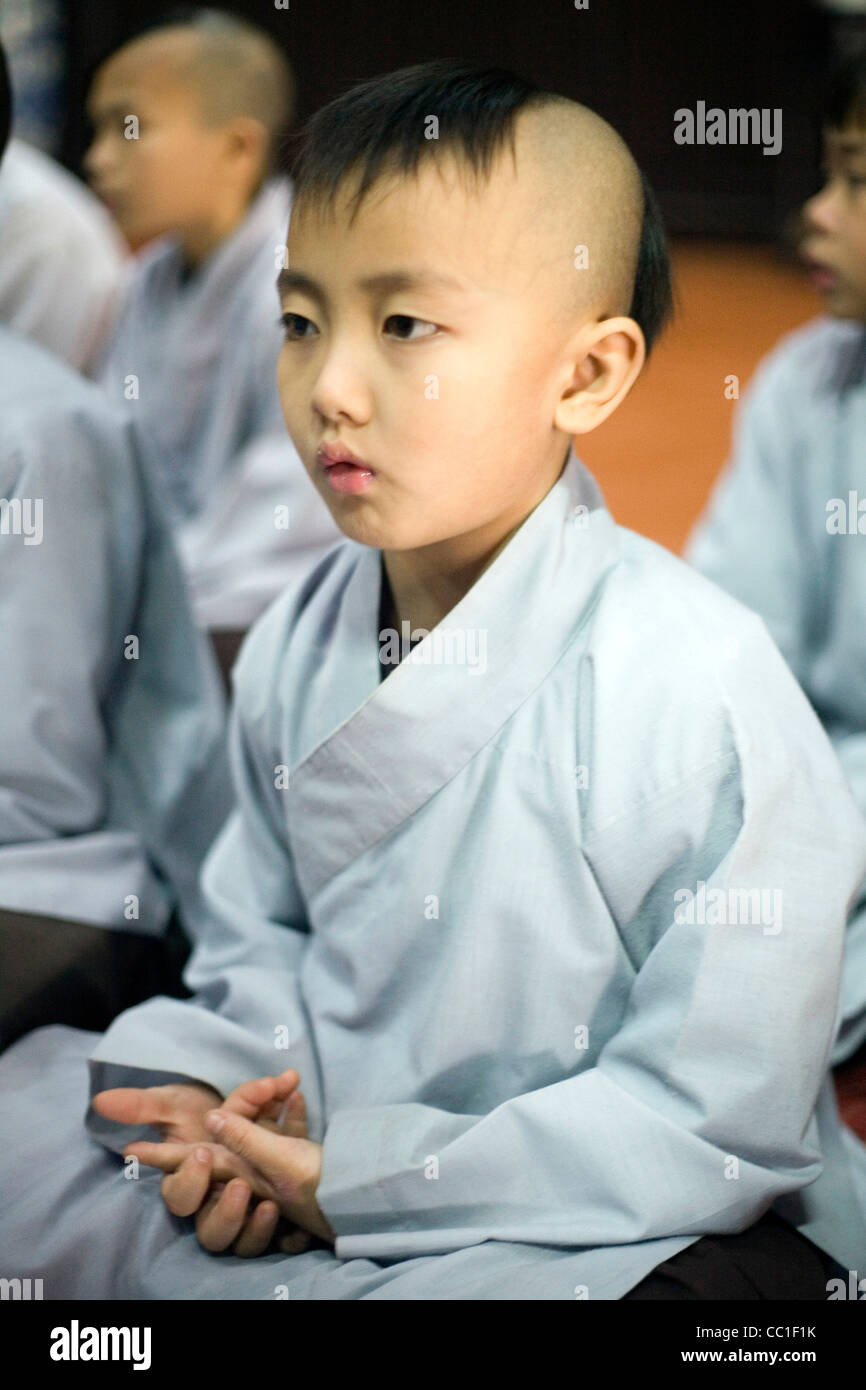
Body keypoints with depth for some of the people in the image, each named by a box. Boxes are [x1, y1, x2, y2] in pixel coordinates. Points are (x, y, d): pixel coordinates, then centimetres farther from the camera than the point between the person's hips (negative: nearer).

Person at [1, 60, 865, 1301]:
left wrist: (367, 1181, -21)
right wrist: (212, 1087, -8)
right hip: (328, 1144, 6)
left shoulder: (700, 688, -22)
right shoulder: (294, 649, -1)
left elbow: (723, 1120, -21)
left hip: (607, 1231, -5)